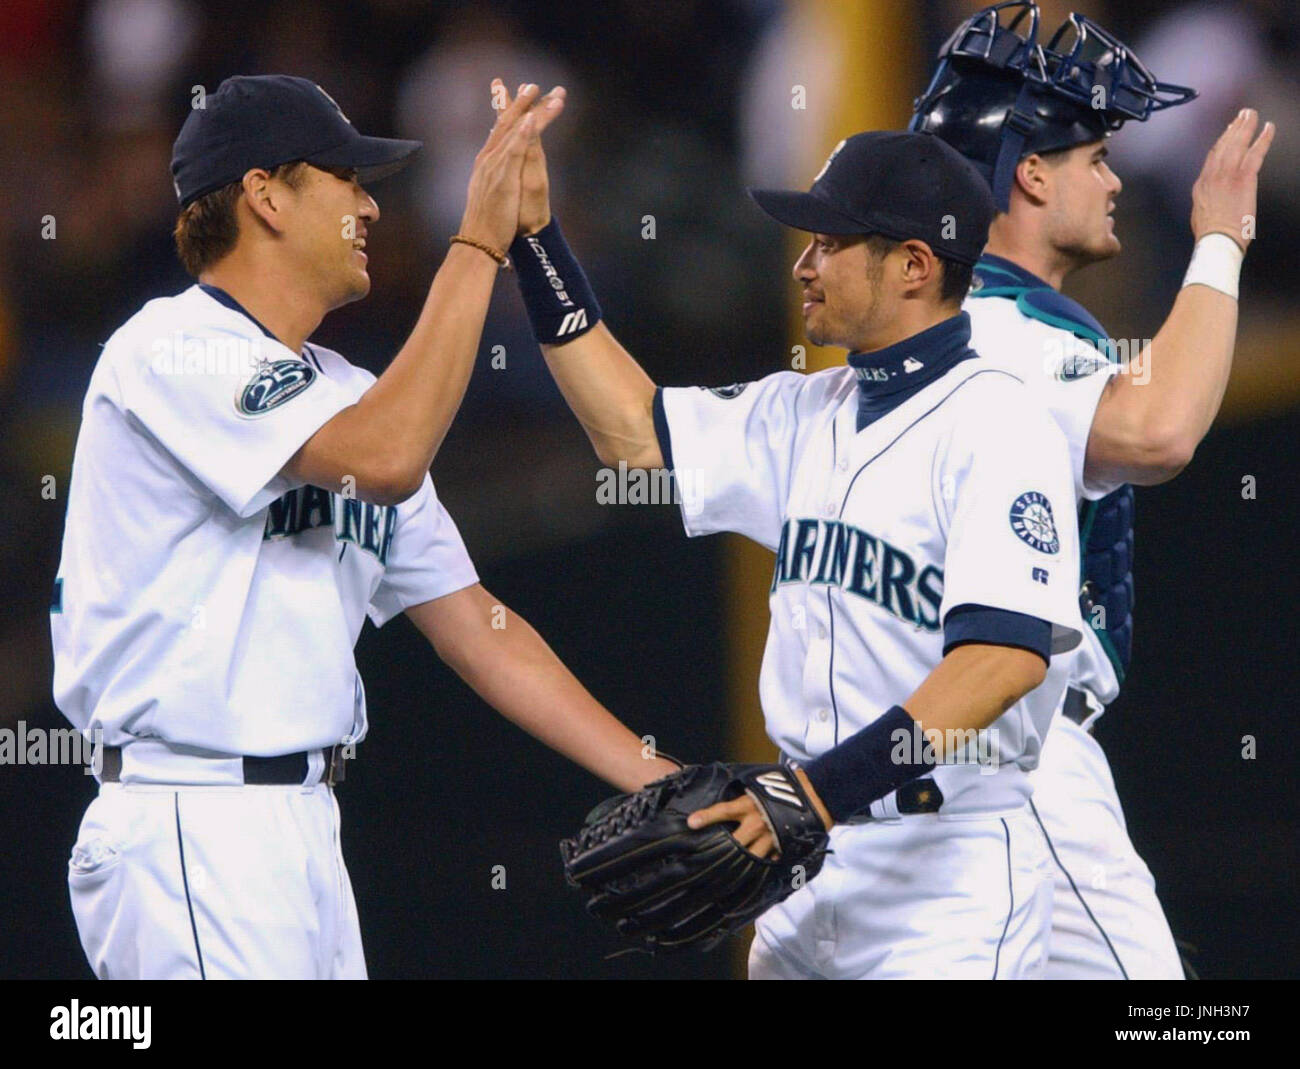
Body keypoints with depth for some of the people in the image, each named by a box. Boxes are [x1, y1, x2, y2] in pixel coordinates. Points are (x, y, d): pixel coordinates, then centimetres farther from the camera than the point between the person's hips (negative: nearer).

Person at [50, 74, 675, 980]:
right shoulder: (171, 353, -10)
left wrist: (668, 787, 7)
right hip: (190, 831, -9)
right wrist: (478, 245, -18)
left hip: (307, 827, 9)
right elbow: (385, 459, -26)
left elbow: (476, 628, 16)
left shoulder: (348, 396, 18)